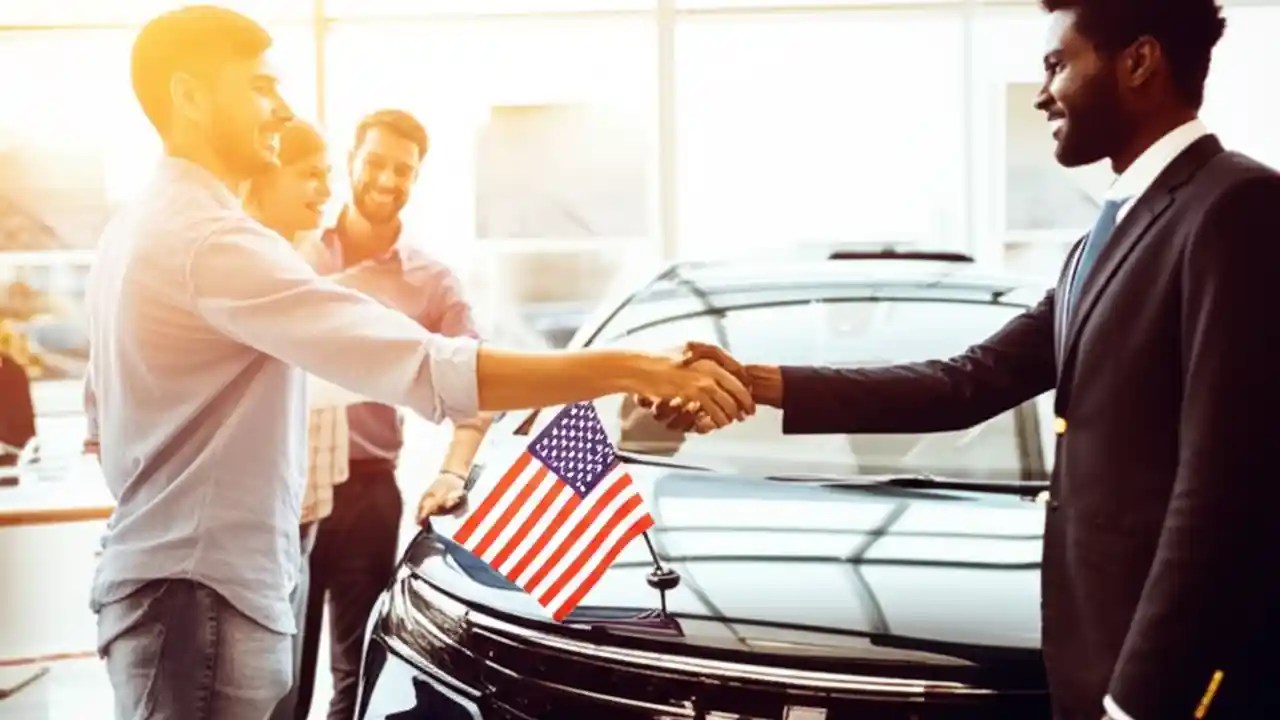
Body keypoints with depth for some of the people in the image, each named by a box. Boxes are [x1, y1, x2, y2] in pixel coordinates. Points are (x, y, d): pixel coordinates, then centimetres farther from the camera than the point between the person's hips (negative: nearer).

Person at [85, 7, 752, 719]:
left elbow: (103, 415, 22)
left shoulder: (136, 227, 12)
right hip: (200, 593, -10)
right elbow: (426, 369, -32)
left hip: (162, 574, 10)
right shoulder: (214, 241, -22)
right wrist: (632, 368, -33)